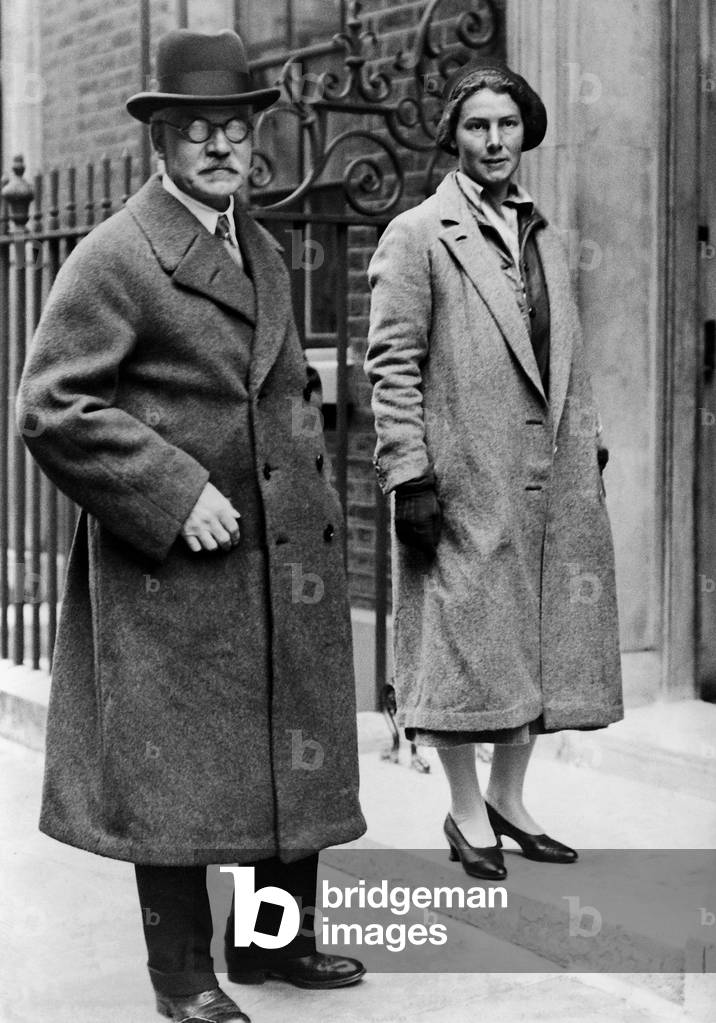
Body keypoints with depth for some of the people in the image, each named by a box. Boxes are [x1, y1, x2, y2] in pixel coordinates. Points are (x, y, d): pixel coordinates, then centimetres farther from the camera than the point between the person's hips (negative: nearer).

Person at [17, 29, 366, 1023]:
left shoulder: (266, 254, 15)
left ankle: (277, 935, 31)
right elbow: (53, 404, -14)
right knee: (176, 772, 2)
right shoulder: (115, 257, -9)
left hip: (286, 563, 8)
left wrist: (313, 490, 12)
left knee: (297, 751, 14)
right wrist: (174, 495, -18)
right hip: (169, 566, -7)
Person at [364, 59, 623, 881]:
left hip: (552, 484, 6)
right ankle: (467, 814, 14)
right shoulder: (416, 236, -3)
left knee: (537, 643, 10)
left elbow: (568, 361, 17)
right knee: (465, 645, 1)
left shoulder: (543, 238, 17)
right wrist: (410, 477, -14)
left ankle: (509, 800, 24)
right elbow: (392, 366, -8)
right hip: (464, 483, -6)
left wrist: (588, 457, 11)